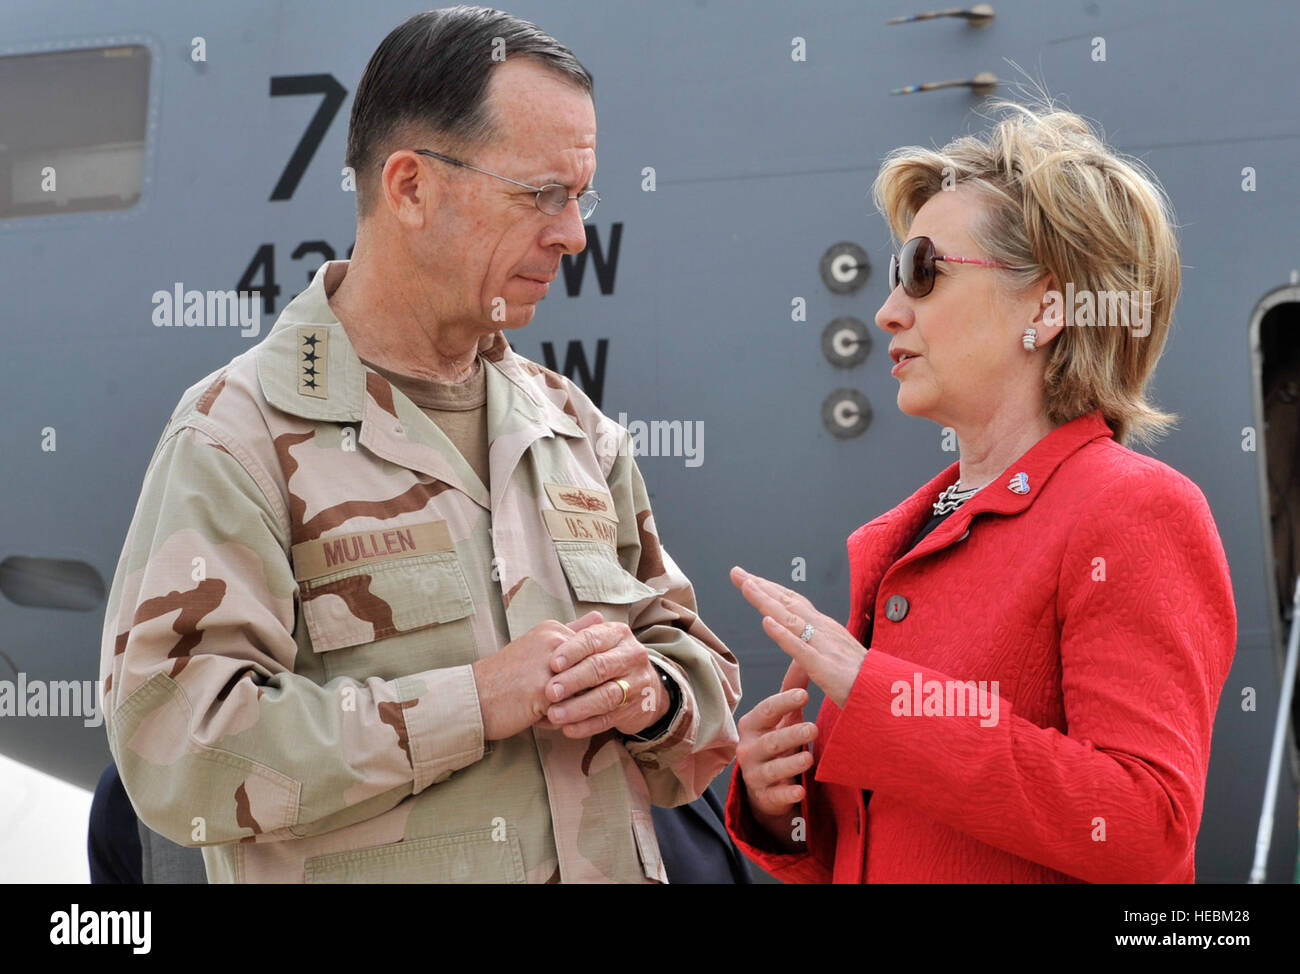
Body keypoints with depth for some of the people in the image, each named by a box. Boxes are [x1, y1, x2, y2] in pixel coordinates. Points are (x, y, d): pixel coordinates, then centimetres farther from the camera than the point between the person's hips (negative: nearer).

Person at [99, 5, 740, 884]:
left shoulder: (579, 430, 7)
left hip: (615, 862, 5)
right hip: (372, 867, -5)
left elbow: (702, 671, 10)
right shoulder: (242, 435, -12)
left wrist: (650, 696, -13)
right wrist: (472, 702, -24)